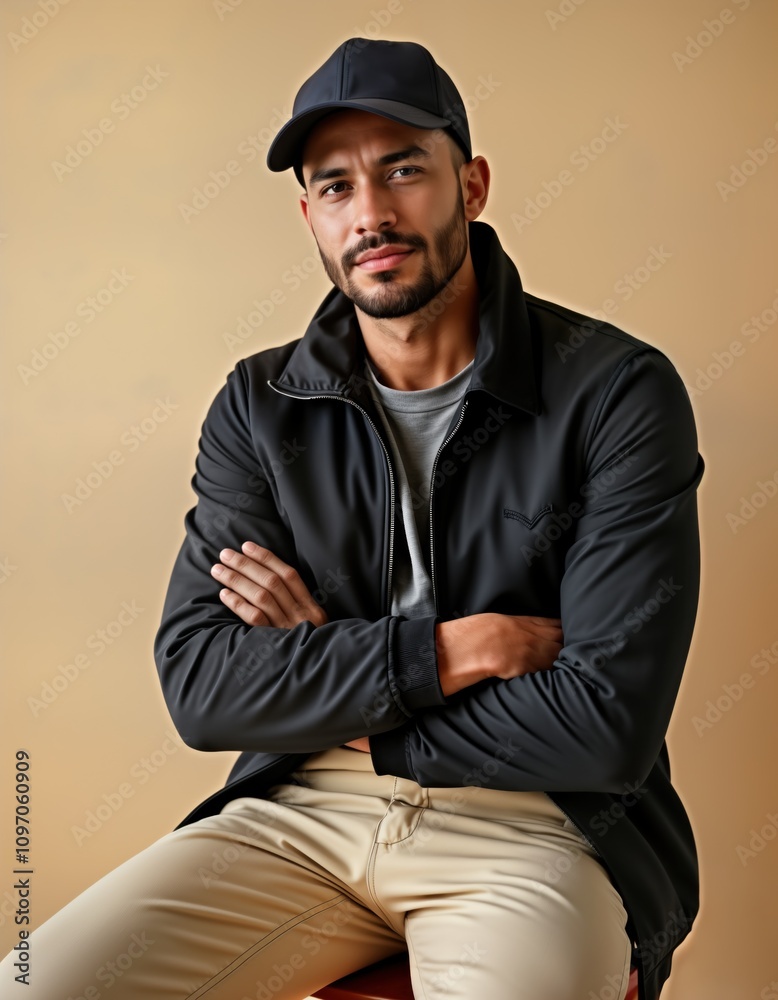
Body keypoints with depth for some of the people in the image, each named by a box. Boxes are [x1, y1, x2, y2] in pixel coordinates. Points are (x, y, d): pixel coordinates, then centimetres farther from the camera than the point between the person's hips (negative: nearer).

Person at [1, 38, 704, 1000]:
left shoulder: (618, 391, -8)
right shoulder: (258, 407, 4)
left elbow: (610, 726, -15)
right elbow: (196, 686, -5)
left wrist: (335, 688, -7)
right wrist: (446, 652, -15)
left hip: (531, 824, -2)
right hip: (299, 817, 3)